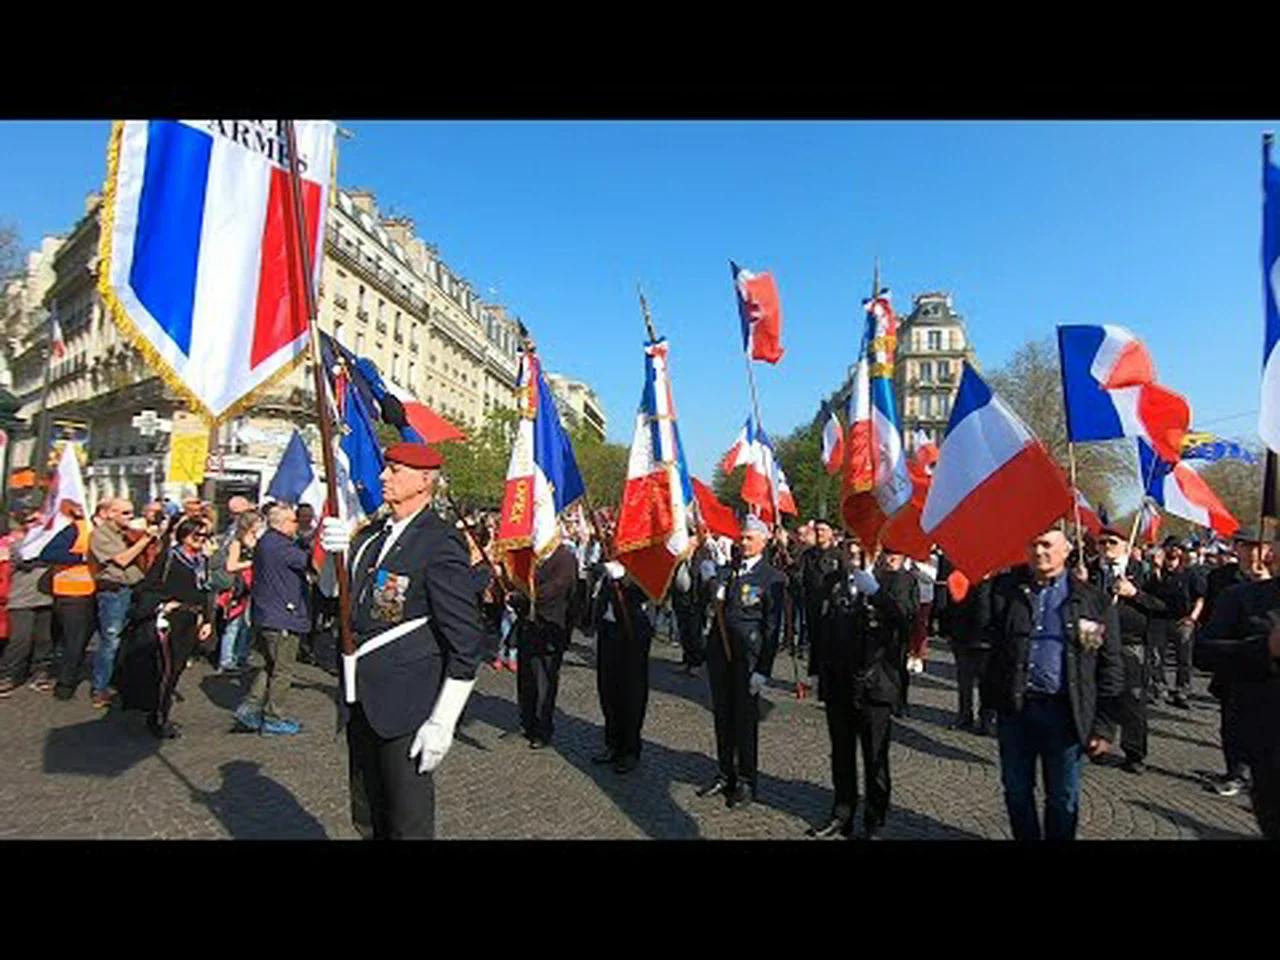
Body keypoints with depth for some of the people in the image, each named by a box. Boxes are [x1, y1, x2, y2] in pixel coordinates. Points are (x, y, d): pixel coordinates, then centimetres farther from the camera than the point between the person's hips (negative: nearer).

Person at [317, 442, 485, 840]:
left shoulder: (441, 544, -16)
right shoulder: (371, 536, 8)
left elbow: (465, 641, -17)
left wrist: (442, 723, -17)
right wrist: (337, 550, -5)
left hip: (406, 706, -7)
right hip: (361, 703, 8)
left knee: (407, 822, 8)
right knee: (366, 818, 21)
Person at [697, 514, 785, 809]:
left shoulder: (772, 578, -7)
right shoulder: (728, 570, 10)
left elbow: (772, 627, -9)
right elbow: (718, 606, 11)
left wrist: (763, 669, -12)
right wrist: (717, 593, -10)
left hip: (747, 655, -5)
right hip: (719, 650, 5)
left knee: (745, 719, 5)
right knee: (722, 716, 15)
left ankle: (746, 783, 21)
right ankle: (725, 776, 31)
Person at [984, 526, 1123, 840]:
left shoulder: (1094, 601, 0)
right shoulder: (1005, 589, 3)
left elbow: (1110, 669, 0)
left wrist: (1104, 727, -3)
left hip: (1064, 712, -1)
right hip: (1014, 708, 2)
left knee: (1063, 799, 12)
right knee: (1016, 791, 15)